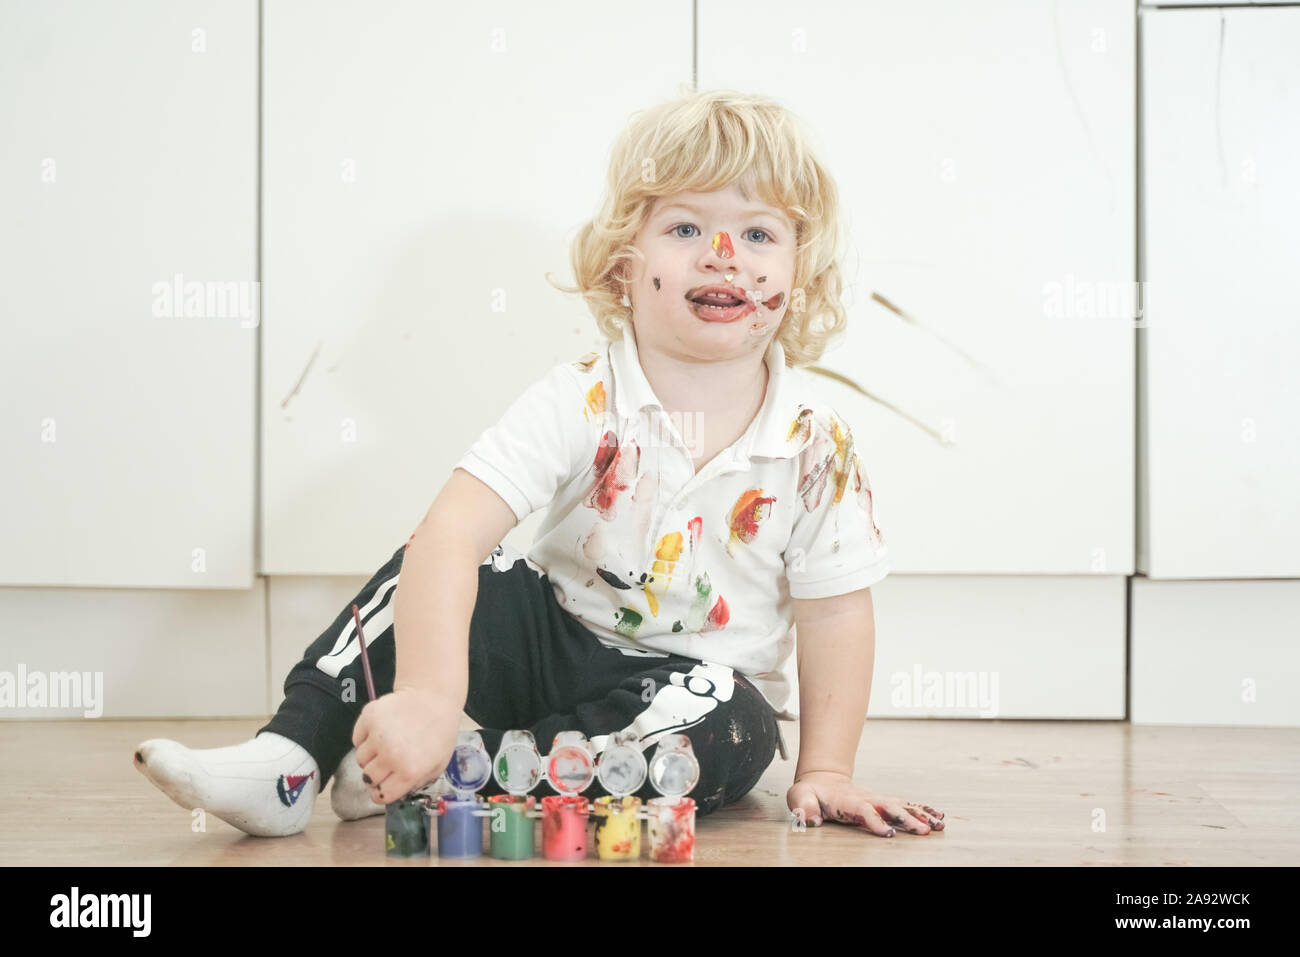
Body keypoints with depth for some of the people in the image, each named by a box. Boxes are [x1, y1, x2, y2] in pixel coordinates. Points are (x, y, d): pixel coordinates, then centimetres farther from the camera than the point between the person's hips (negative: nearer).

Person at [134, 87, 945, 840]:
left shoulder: (817, 443, -15)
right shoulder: (580, 403, -19)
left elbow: (836, 614, -7)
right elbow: (453, 530, -31)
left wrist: (825, 772, -12)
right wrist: (429, 694, -45)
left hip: (696, 678, 1)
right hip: (558, 637, 0)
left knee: (732, 732, -33)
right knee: (429, 572, -22)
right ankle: (288, 760, -15)